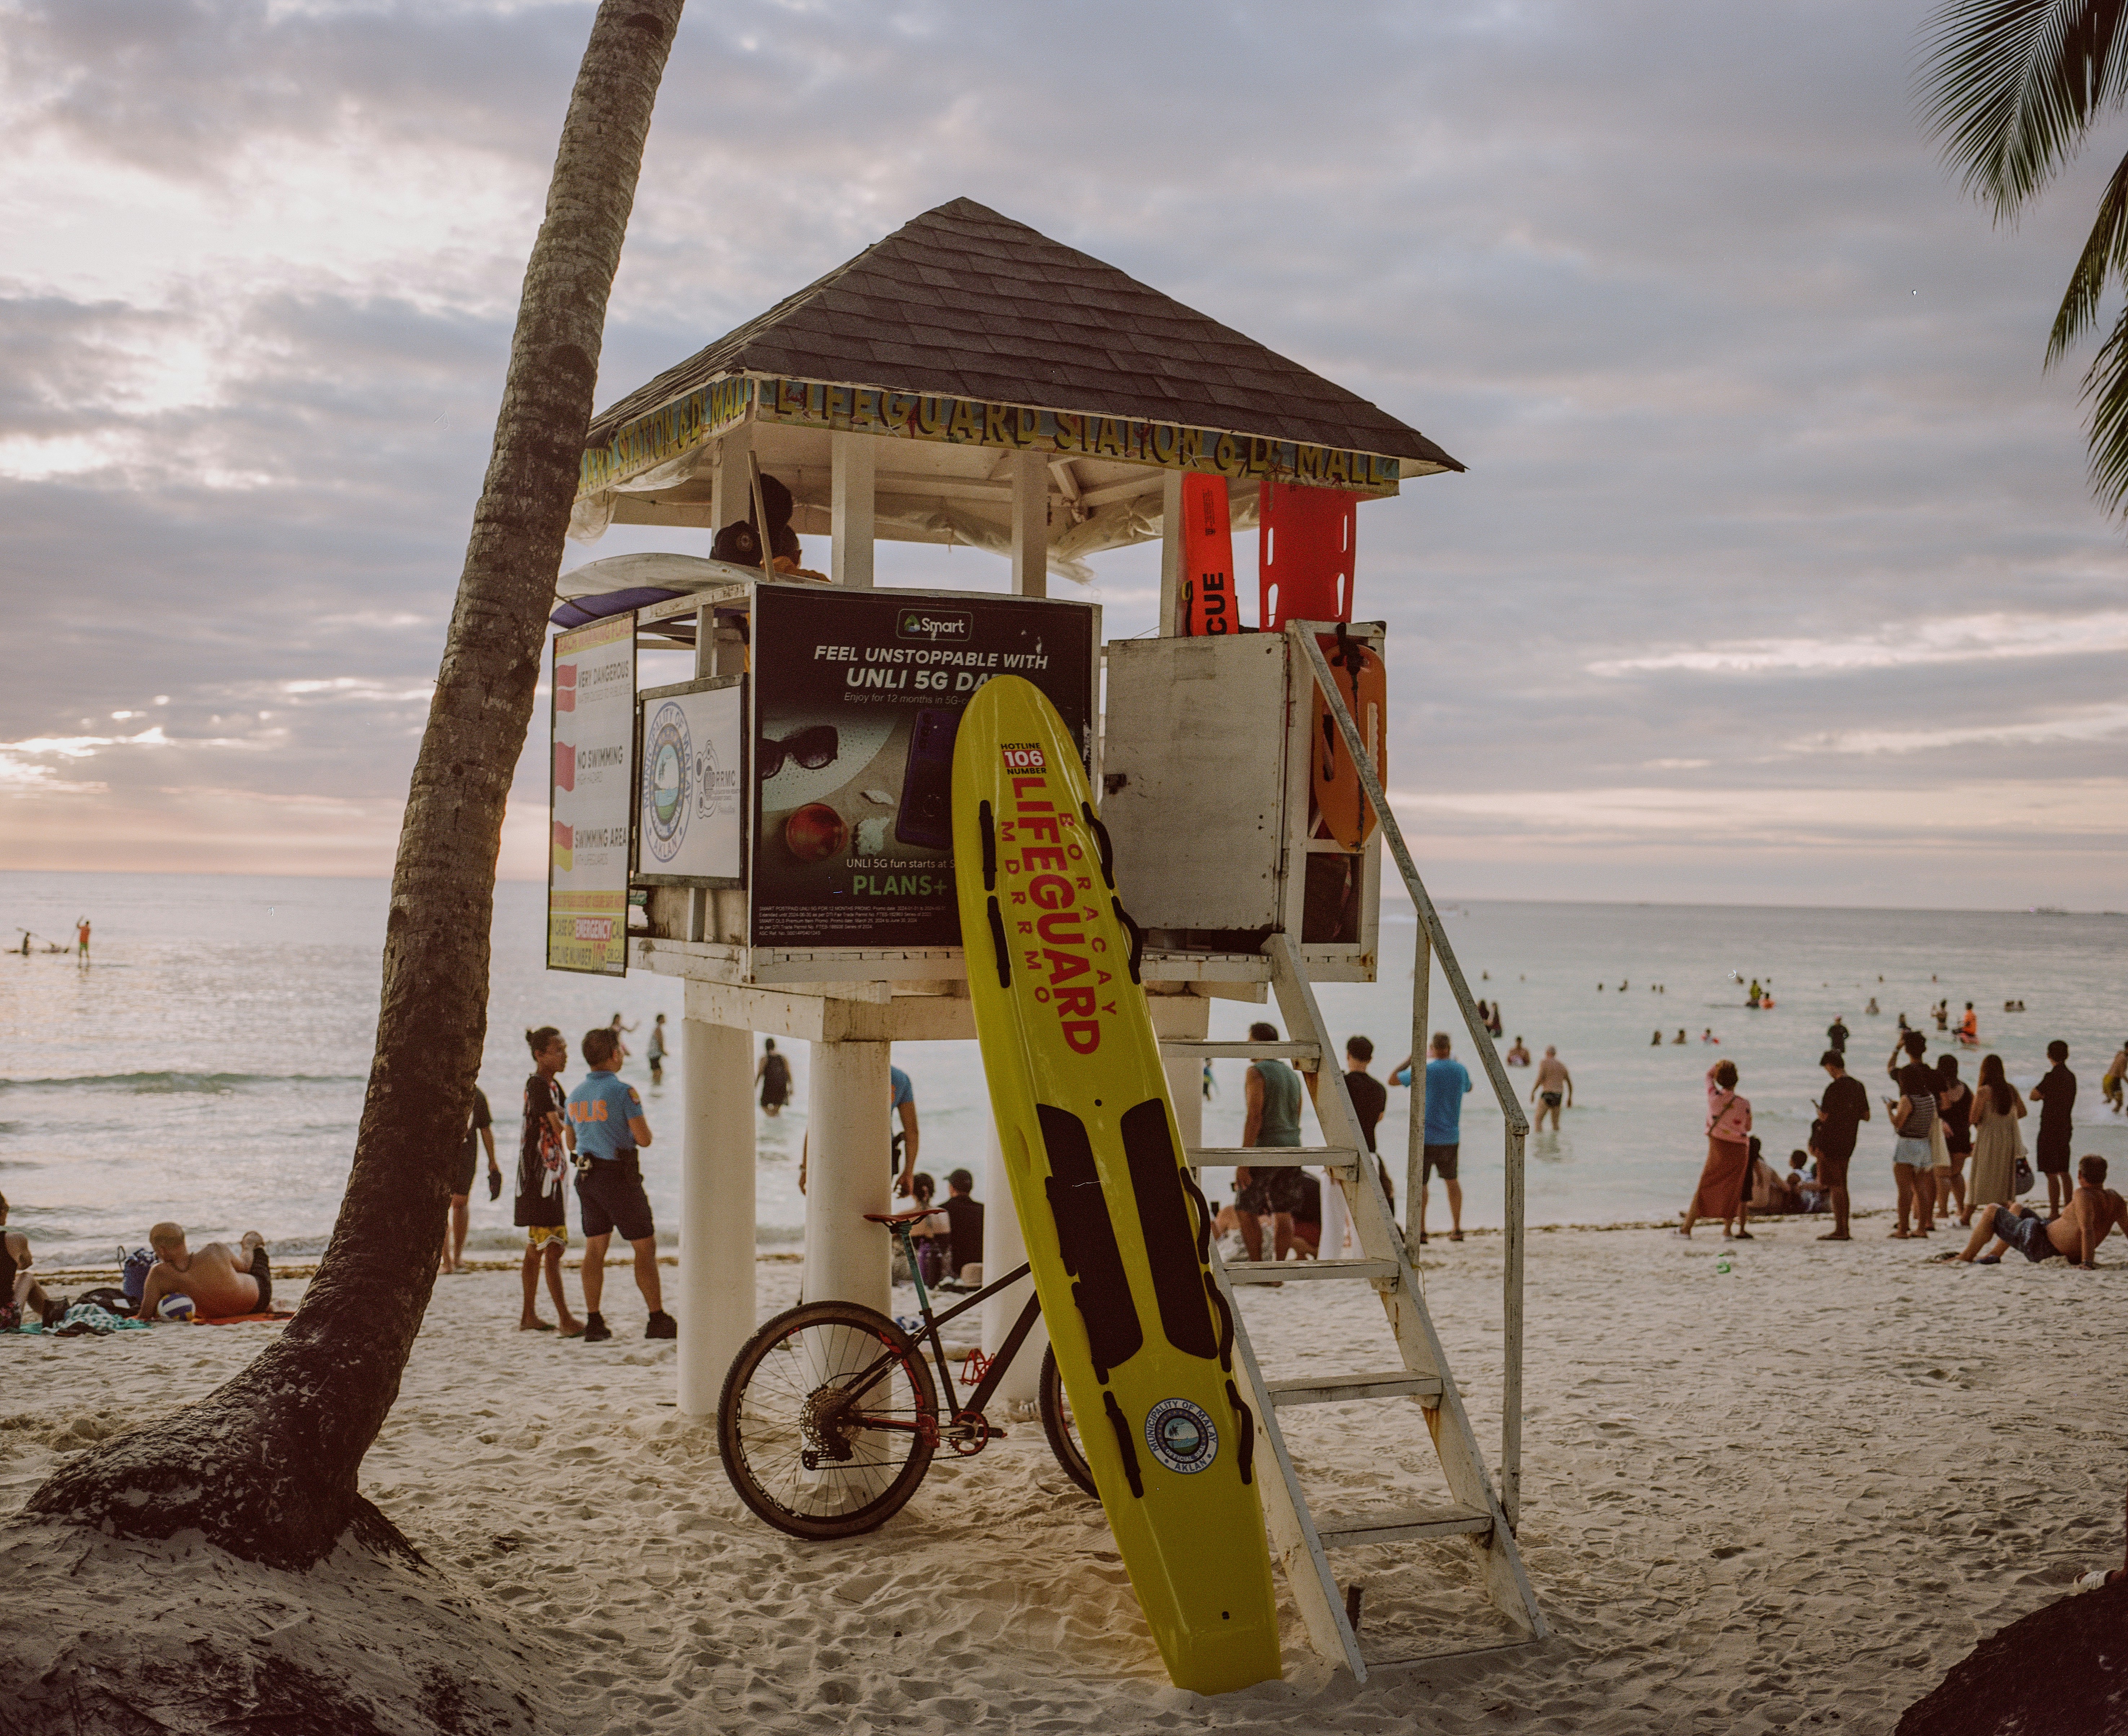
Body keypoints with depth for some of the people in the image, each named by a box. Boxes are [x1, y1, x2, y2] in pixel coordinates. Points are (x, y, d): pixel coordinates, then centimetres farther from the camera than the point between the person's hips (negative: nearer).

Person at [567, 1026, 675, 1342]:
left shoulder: (575, 1096, 10)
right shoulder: (622, 1091, -12)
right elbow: (644, 1139, -13)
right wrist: (640, 1127, 8)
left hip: (586, 1177, 7)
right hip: (618, 1176, -7)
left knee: (594, 1248, 9)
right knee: (645, 1246, 0)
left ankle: (594, 1322, 8)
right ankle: (658, 1320, 0)